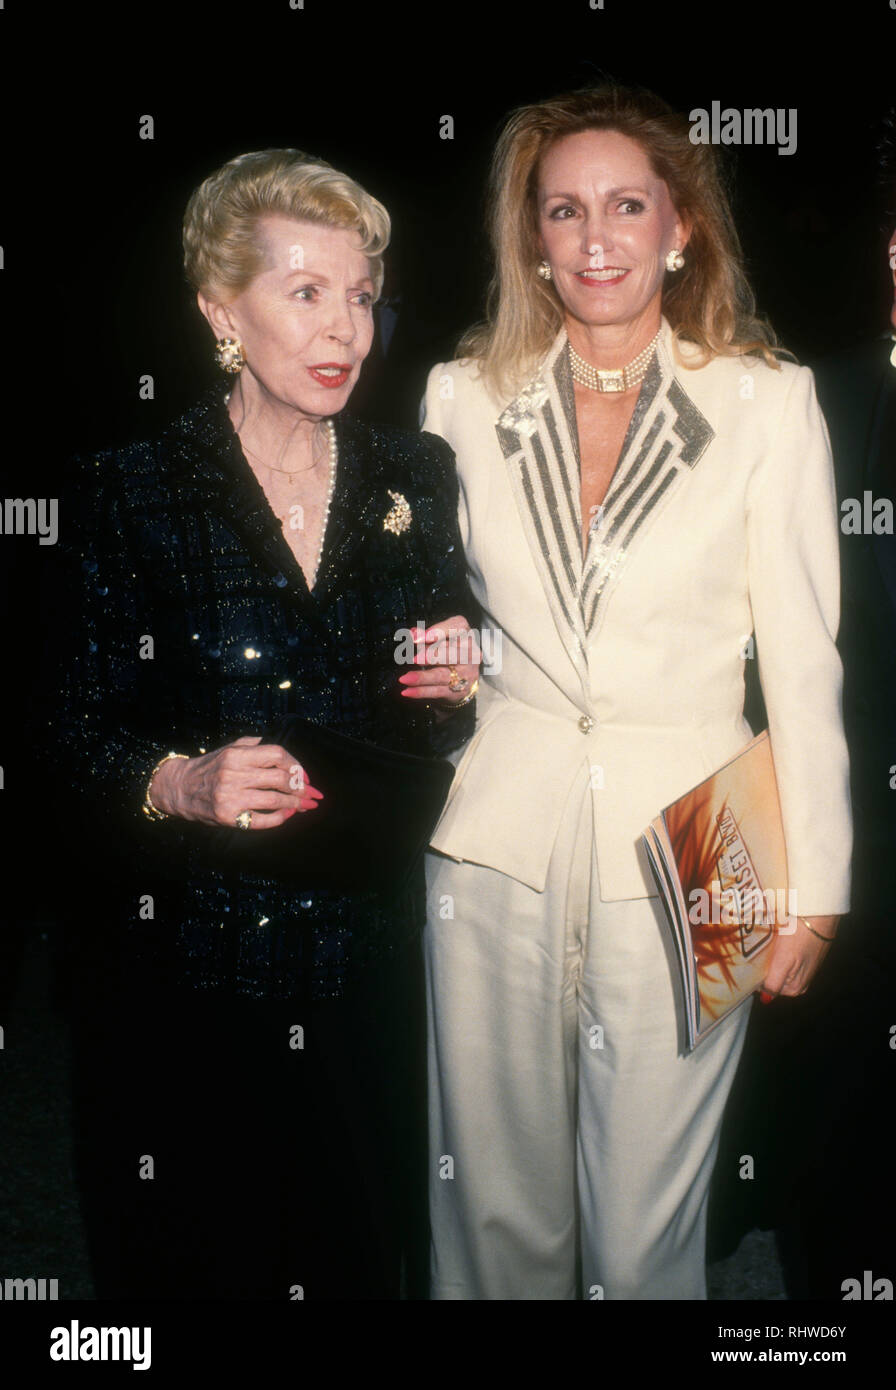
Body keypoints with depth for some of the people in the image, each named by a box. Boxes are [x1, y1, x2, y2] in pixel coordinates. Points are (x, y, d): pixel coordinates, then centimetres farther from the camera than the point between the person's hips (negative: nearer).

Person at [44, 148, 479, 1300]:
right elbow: (73, 738, -5)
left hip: (365, 962, 3)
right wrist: (182, 781, -24)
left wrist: (452, 693, -9)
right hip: (182, 972, -3)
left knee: (365, 1257, 15)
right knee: (193, 1261, 11)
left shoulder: (416, 479, 5)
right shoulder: (128, 493, -7)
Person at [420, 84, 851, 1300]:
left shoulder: (769, 401, 0)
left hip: (680, 854, -2)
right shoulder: (462, 396, 6)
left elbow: (802, 659, 0)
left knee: (641, 1235, 7)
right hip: (496, 846, 2)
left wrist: (815, 890, 0)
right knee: (493, 1208, 14)